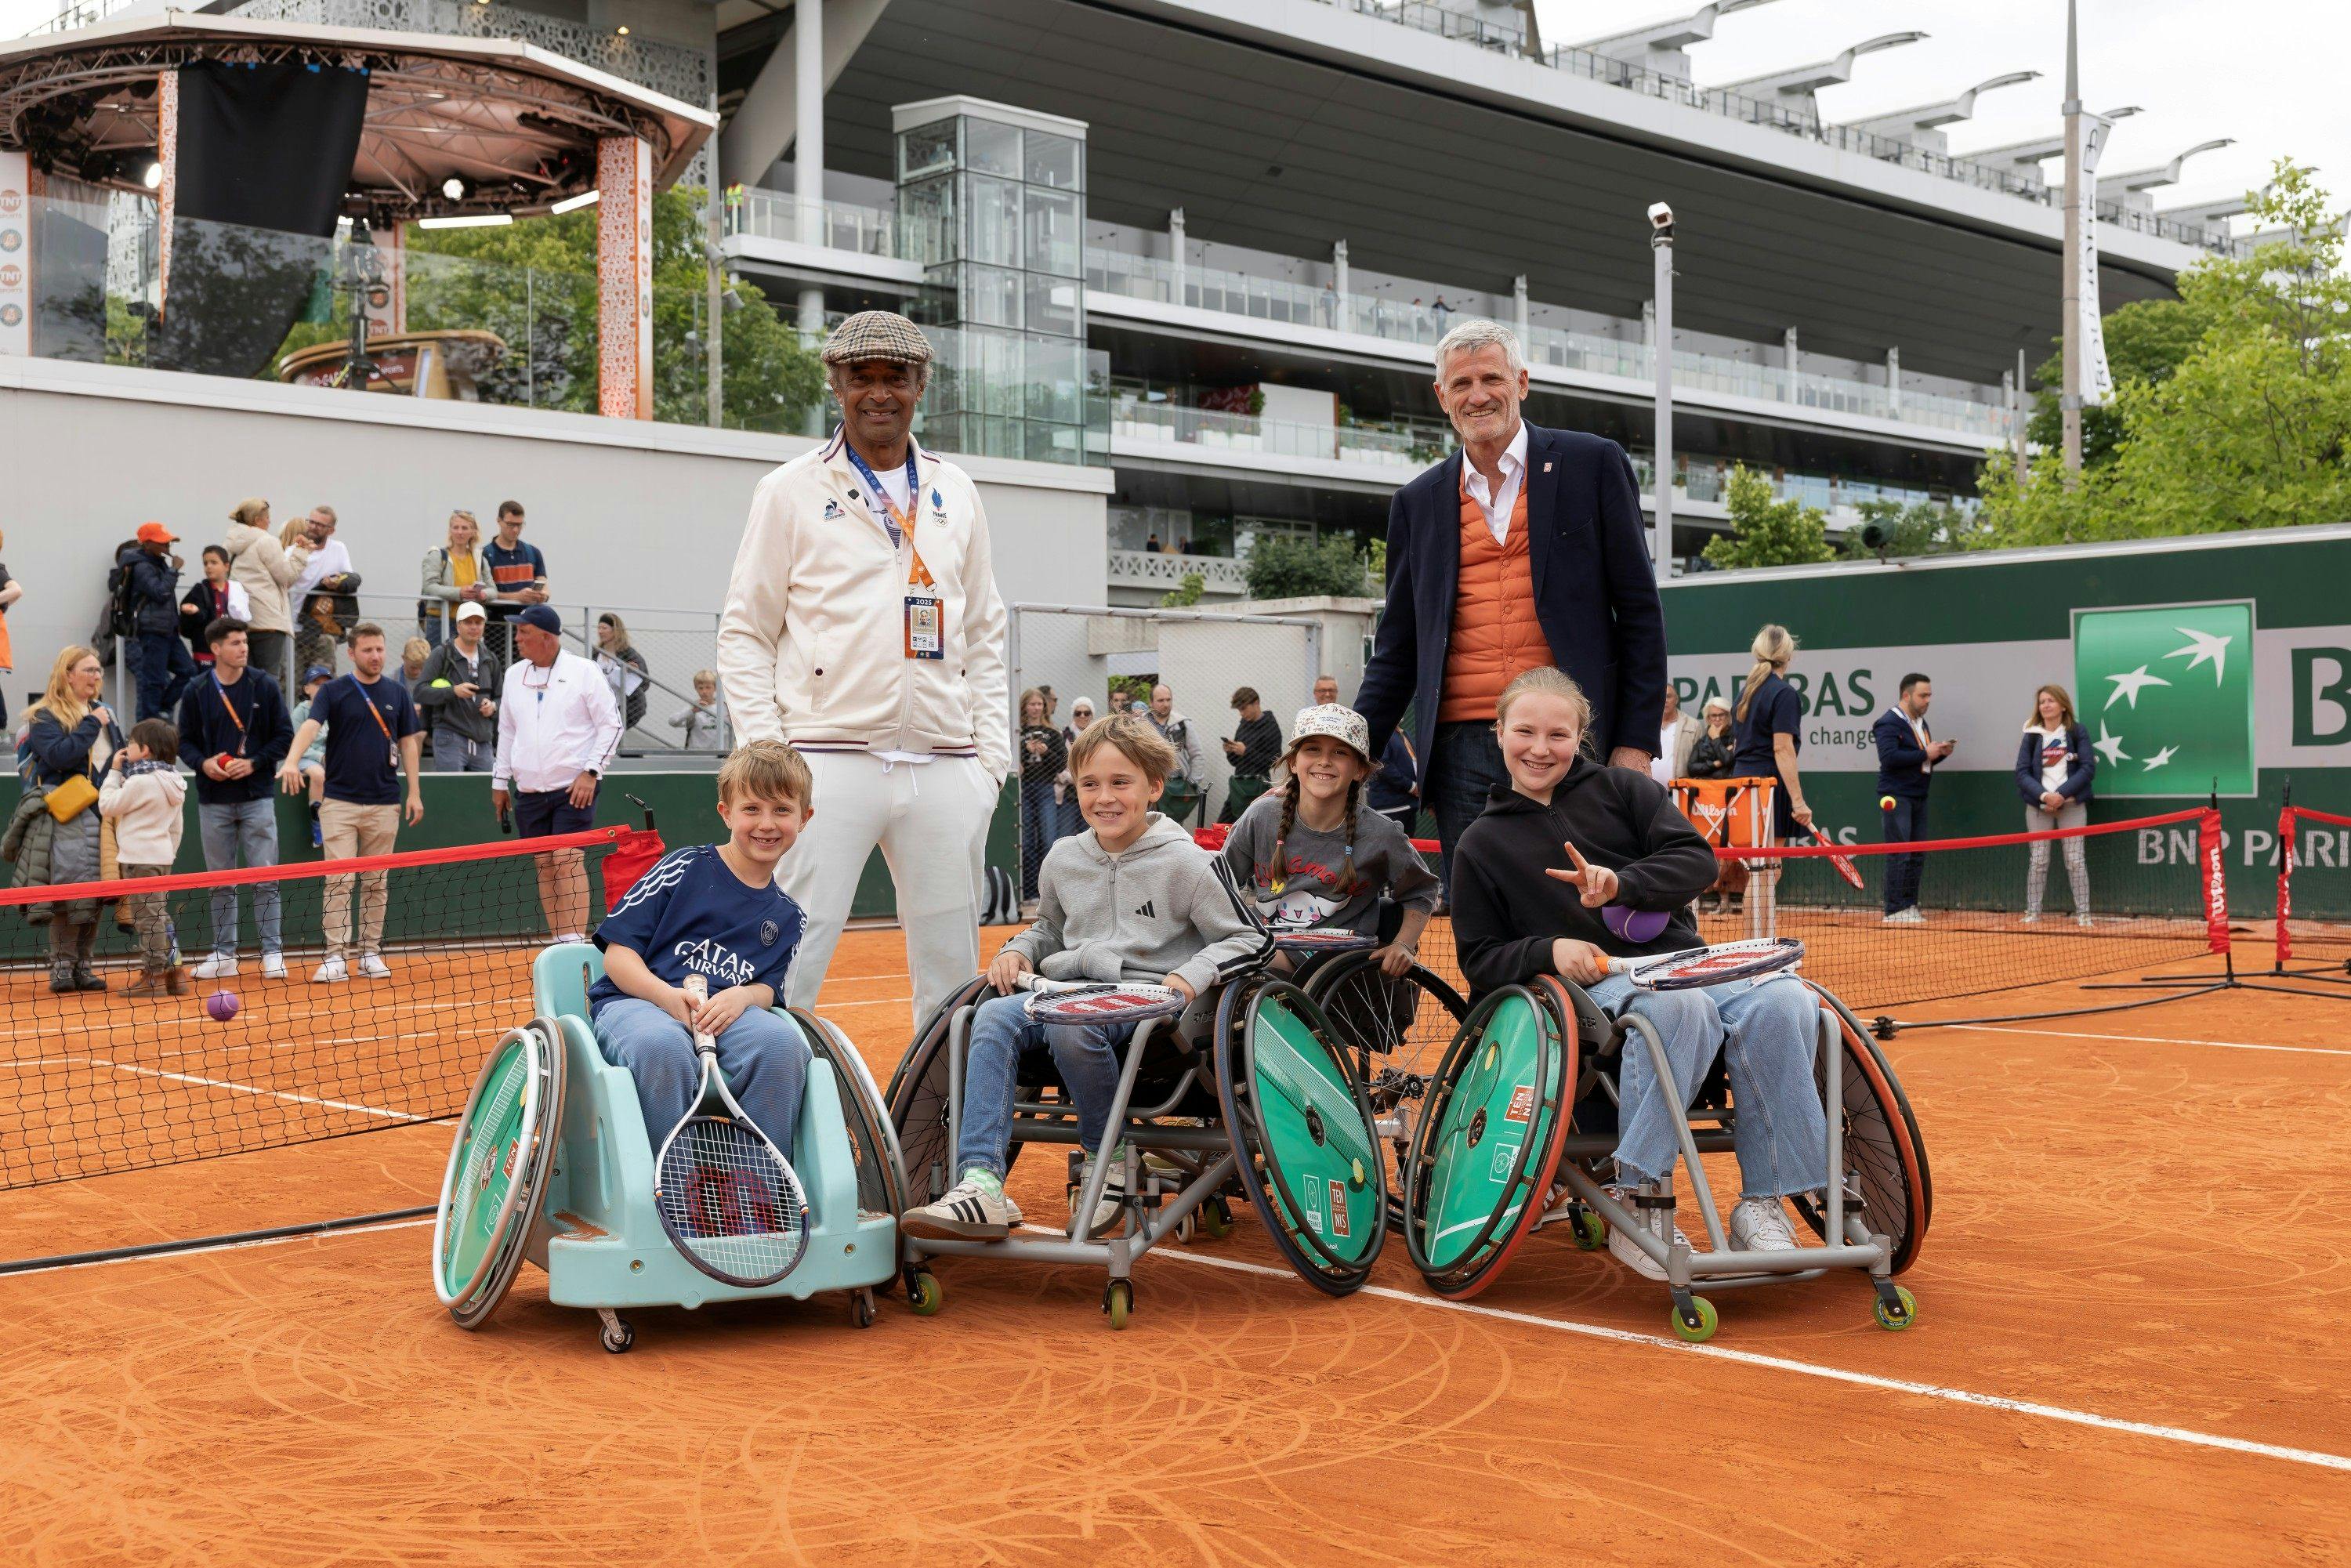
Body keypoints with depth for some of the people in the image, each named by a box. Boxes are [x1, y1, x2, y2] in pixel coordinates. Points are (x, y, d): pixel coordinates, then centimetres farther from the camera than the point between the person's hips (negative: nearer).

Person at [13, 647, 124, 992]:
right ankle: (61, 965, -3)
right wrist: (92, 725, -13)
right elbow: (58, 755, -19)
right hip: (66, 819, -6)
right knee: (69, 893, -10)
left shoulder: (103, 712, 18)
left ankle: (82, 966, 13)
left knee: (95, 895, 6)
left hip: (101, 817, 6)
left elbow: (120, 755, 28)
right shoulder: (44, 717, -3)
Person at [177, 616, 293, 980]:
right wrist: (203, 762, -11)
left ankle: (272, 951, 3)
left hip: (256, 796, -2)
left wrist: (254, 763, -12)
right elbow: (185, 741, 9)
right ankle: (224, 953, 16)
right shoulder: (197, 692, 4)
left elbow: (285, 736, 1)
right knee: (220, 881, 8)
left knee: (265, 878, -3)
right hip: (213, 800, 2)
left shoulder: (264, 686, 0)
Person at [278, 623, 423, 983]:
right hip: (339, 801, -2)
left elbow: (409, 743, 11)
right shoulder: (333, 691, -1)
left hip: (384, 803, 2)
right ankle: (336, 957, -5)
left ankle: (370, 952, 14)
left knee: (376, 883, 7)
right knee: (337, 882, -6)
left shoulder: (397, 694, 8)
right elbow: (310, 726, -16)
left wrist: (414, 792, 4)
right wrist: (291, 761, -34)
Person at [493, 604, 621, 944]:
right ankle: (560, 945, 10)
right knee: (544, 865, 5)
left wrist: (591, 771, -11)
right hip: (529, 790, 5)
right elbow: (506, 731, 21)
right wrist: (500, 780, 18)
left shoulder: (583, 671, -4)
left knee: (567, 861, -14)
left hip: (574, 789, -5)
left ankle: (576, 944, -14)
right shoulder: (514, 675, 12)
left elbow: (611, 724, -3)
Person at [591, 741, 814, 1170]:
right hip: (633, 1003, -3)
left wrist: (744, 996, -12)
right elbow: (617, 954, 0)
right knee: (663, 1048, -40)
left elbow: (768, 988, 14)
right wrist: (667, 995, -19)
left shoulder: (789, 918, 17)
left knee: (784, 1044, -30)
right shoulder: (685, 868, 3)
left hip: (725, 1014, 4)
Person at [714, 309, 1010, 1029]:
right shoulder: (792, 490, 5)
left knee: (953, 969, 6)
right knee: (795, 951, -10)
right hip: (830, 761, -4)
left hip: (946, 770, 4)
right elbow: (744, 632, 4)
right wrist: (767, 750, -7)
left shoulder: (955, 492, 16)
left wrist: (993, 753, 9)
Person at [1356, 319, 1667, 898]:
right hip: (1461, 749, 3)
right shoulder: (1418, 502, 15)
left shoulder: (1591, 465, 7)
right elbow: (1397, 650, 19)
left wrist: (1636, 741, -2)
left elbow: (1639, 613, 5)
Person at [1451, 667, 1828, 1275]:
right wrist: (1549, 950, -11)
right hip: (1596, 984, -3)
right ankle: (1640, 1203, -36)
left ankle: (1762, 1206, -26)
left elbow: (1698, 859, 3)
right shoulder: (1482, 844, 13)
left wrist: (1621, 885, -16)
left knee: (1782, 1000, -29)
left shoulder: (1621, 790, 15)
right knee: (1681, 1007, -38)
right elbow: (1481, 960, 10)